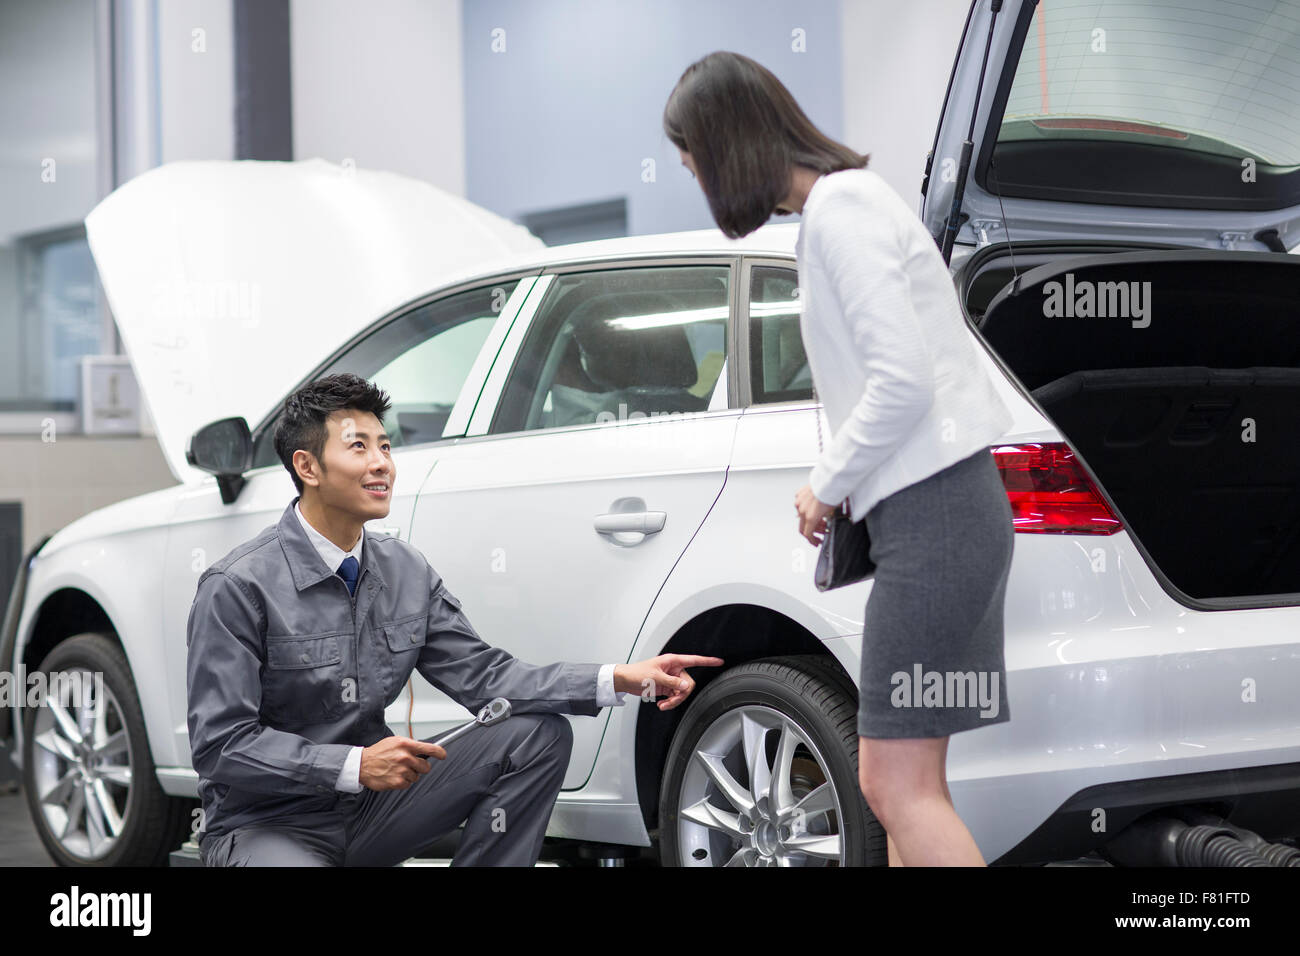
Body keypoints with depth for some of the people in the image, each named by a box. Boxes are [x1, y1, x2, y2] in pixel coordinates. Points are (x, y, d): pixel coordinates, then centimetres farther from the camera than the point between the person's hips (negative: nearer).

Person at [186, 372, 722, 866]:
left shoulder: (407, 573, 5)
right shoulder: (239, 587, -15)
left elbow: (481, 676, 2)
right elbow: (220, 745, -18)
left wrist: (621, 680, -10)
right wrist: (356, 766, -28)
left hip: (369, 811, 7)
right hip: (265, 825, -7)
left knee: (540, 733, -6)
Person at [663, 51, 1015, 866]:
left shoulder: (838, 208, -12)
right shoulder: (848, 197, 18)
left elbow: (903, 382, -20)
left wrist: (827, 485, -6)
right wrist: (838, 486, 10)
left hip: (931, 515, -10)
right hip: (934, 508, 10)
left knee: (899, 787, -11)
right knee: (901, 783, 11)